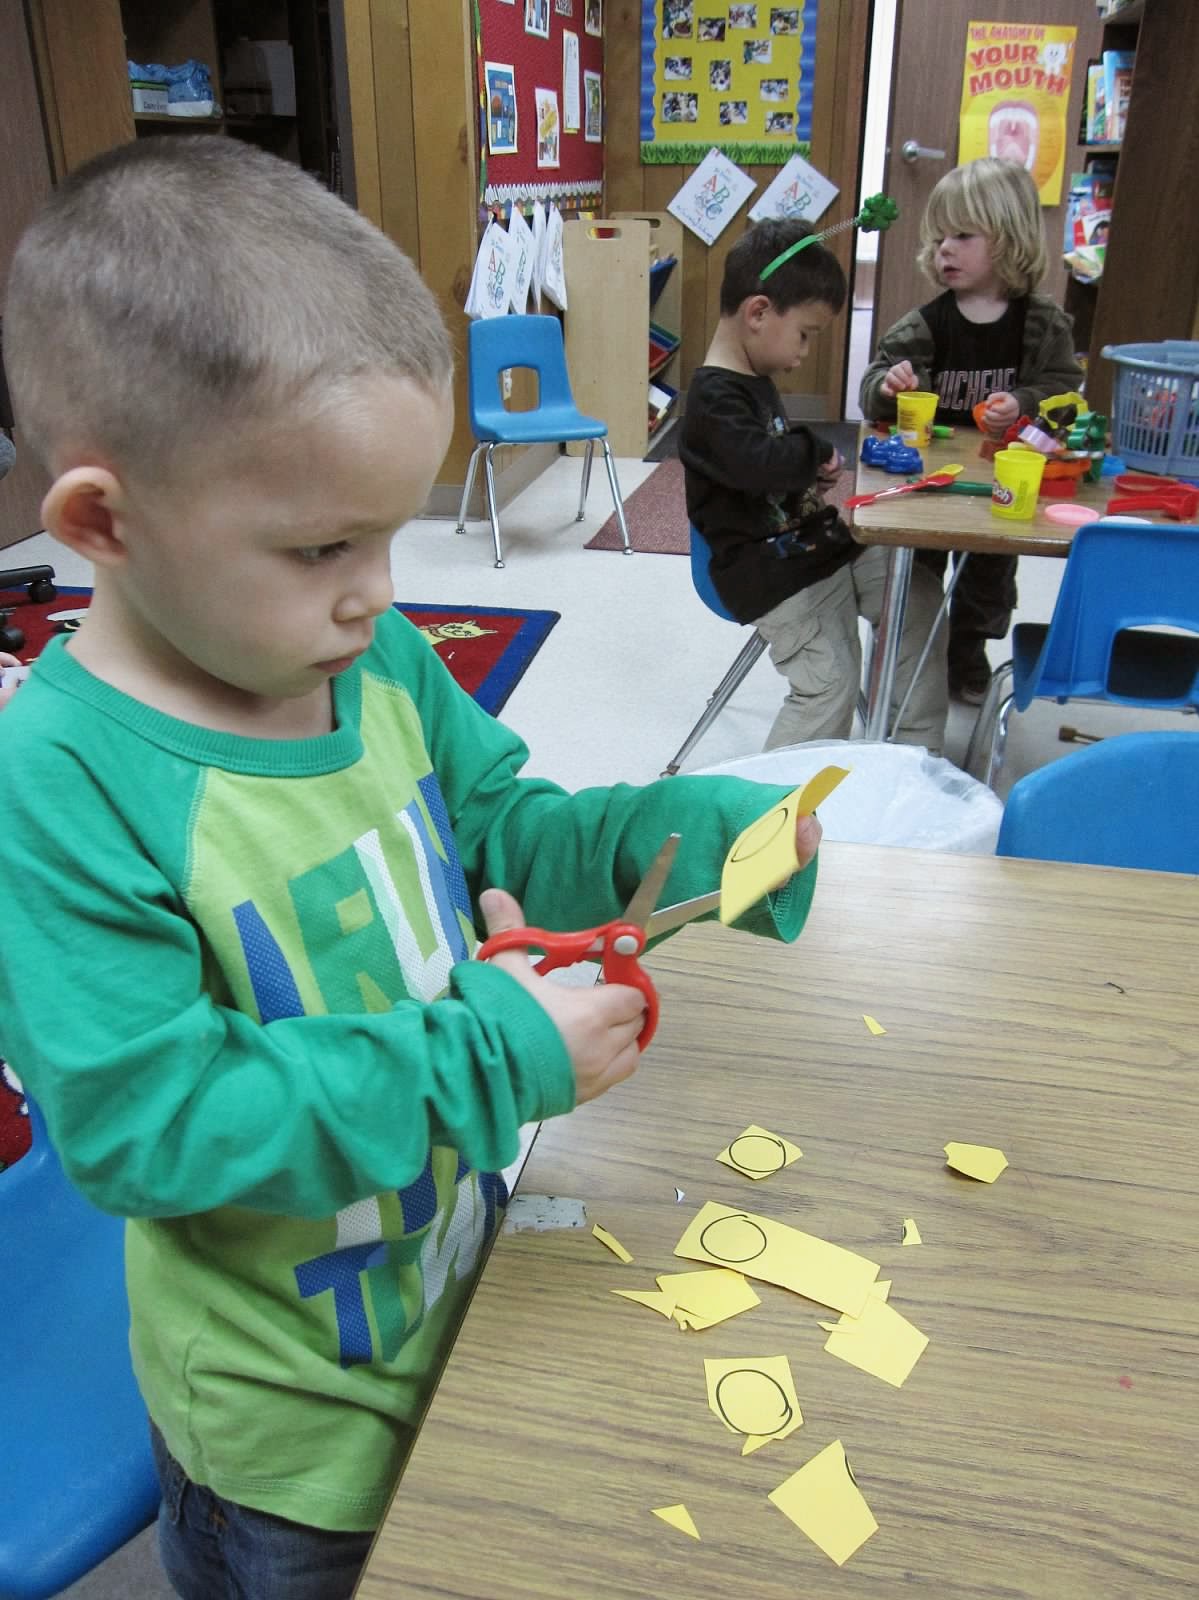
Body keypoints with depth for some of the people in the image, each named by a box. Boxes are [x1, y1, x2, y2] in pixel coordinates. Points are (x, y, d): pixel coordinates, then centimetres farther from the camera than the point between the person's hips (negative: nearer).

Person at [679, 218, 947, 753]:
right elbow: (757, 464, -36)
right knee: (829, 682, -13)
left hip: (817, 543, 10)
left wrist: (812, 466, 6)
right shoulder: (715, 397, -20)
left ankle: (918, 752, 24)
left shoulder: (755, 382, 12)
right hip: (771, 573, -10)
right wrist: (816, 452, -18)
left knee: (918, 599, 14)